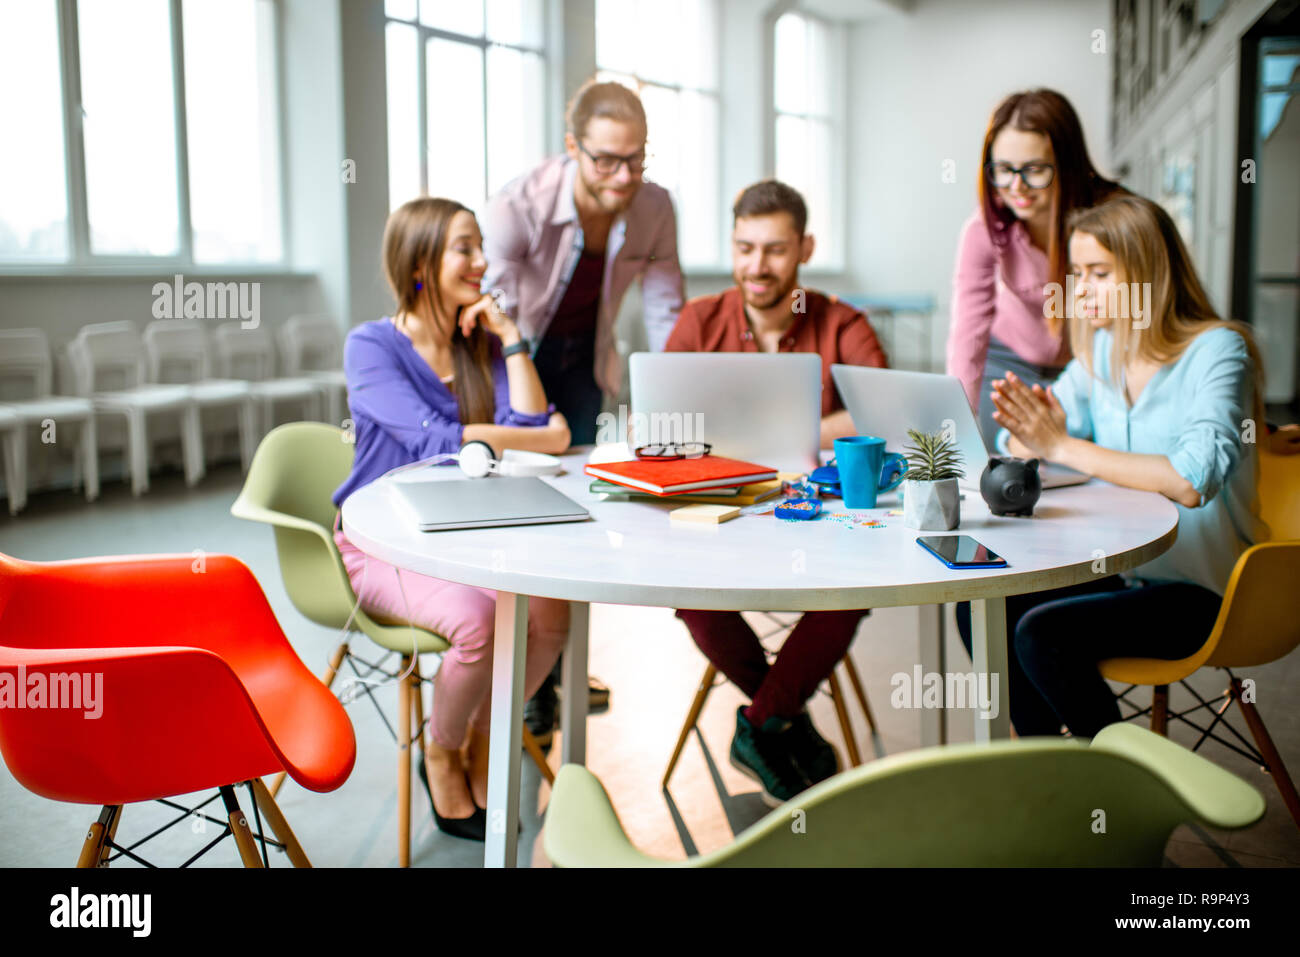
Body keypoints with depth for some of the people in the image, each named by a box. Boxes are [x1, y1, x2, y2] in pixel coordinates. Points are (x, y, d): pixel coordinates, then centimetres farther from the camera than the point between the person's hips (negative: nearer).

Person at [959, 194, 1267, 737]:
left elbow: (1192, 480, -29)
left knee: (1042, 633, -24)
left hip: (1198, 588, -7)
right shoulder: (1102, 349, 7)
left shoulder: (1217, 350, -14)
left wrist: (1062, 446, -26)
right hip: (1119, 567, 7)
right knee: (980, 608, -8)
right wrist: (1032, 431, -20)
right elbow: (1015, 444, 5)